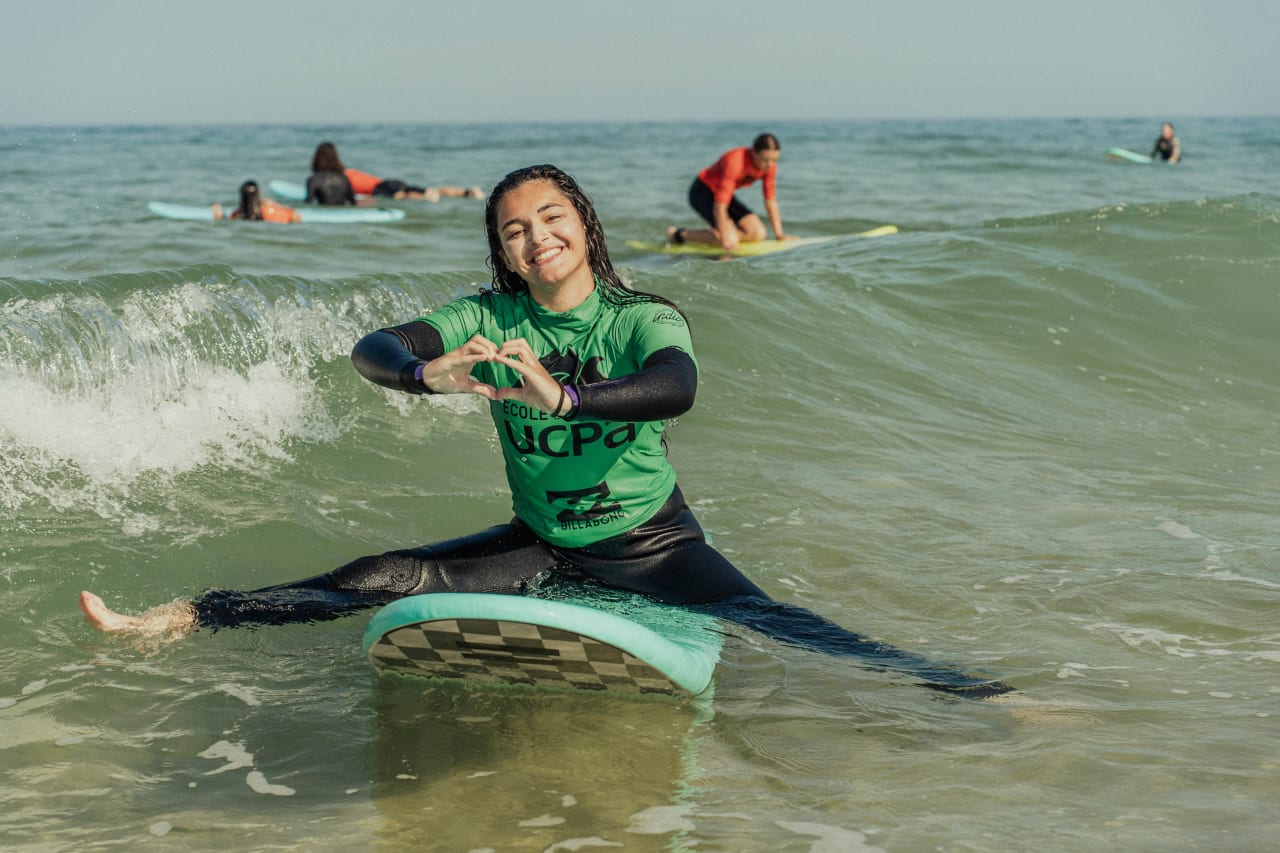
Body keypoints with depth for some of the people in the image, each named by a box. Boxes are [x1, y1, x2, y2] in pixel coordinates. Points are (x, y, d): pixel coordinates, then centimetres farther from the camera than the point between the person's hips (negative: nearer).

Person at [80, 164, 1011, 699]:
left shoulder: (644, 319, -15)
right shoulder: (490, 319, -5)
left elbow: (677, 389, -37)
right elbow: (372, 348, -16)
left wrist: (561, 395, -52)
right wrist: (430, 374, -39)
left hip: (648, 540, -3)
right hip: (540, 542, 3)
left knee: (757, 614, -25)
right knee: (379, 580, -6)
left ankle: (942, 685, -33)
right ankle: (177, 620, -3)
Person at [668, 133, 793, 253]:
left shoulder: (769, 165, -14)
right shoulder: (734, 162, -35)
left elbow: (771, 201, -3)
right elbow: (719, 207, -35)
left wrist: (779, 234, -8)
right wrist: (725, 240, -35)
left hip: (724, 192, 7)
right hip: (702, 192, -7)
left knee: (758, 233, -9)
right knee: (731, 240, -24)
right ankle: (679, 234, -5)